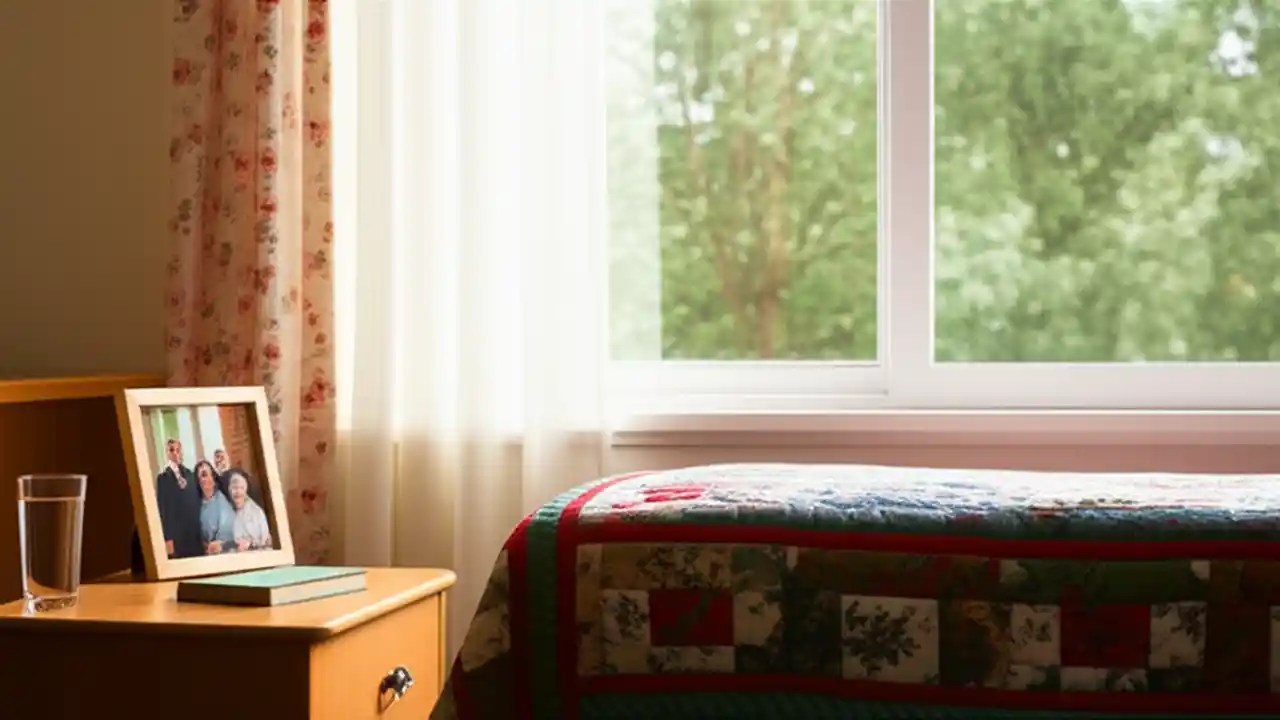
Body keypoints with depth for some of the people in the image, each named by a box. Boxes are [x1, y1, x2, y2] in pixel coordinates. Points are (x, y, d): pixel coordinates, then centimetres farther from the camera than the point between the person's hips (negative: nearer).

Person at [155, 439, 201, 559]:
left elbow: (197, 501, 13)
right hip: (177, 534, -4)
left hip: (196, 532, 4)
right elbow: (162, 508, -5)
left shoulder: (190, 474, 13)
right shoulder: (162, 477, -1)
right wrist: (167, 539, -11)